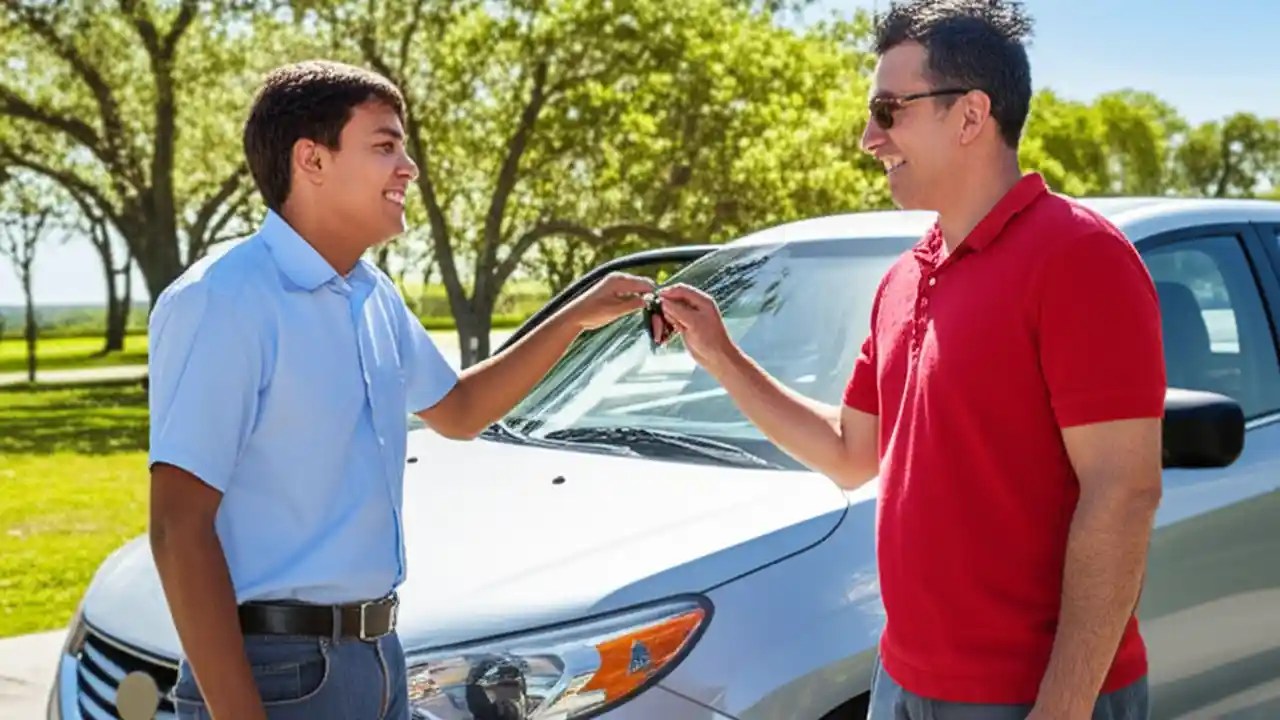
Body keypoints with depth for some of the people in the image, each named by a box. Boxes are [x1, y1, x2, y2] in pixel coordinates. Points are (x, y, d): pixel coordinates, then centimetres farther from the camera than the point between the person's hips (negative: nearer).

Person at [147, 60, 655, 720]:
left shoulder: (373, 296, 9)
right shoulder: (225, 302, -17)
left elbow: (456, 410, 26)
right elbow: (180, 531, -19)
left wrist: (576, 318, 17)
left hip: (376, 657, 8)